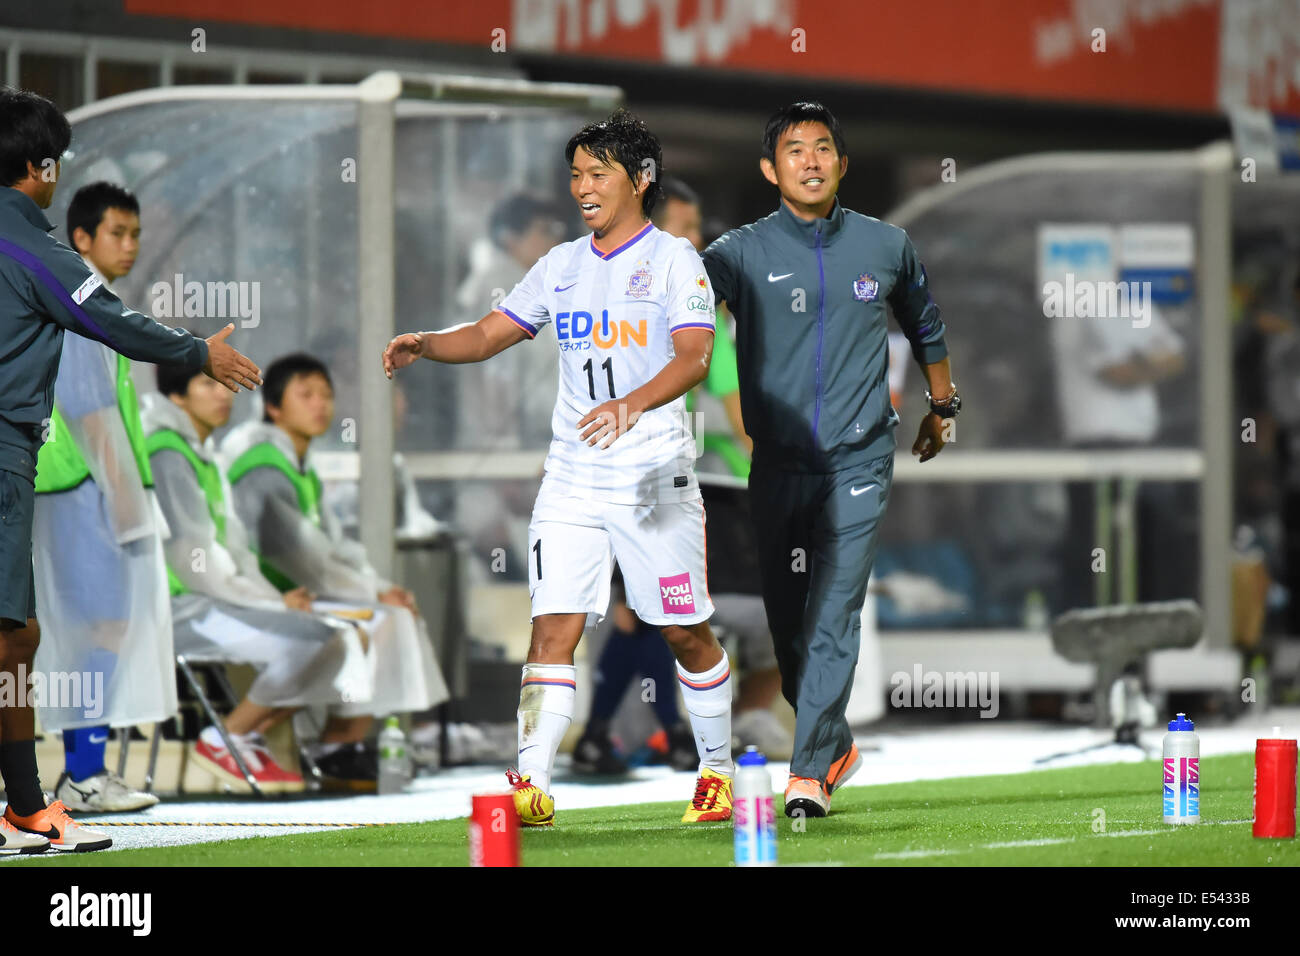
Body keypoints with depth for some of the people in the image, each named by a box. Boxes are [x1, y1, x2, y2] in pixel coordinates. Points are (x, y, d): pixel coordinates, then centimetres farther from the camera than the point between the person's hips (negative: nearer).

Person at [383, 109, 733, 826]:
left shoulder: (674, 260, -4)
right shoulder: (561, 266, 12)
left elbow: (694, 357, -18)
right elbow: (488, 335, 13)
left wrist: (633, 403, -36)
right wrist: (425, 344, -7)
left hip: (656, 476, -4)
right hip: (572, 475, 4)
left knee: (686, 633, 5)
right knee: (553, 627, -9)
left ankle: (716, 770, 24)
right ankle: (532, 786, -15)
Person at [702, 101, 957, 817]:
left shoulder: (886, 247, 6)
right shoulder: (743, 252, 0)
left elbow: (924, 324, 24)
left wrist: (942, 407, 32)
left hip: (858, 463, -1)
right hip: (776, 464, 1)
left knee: (834, 615, -13)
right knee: (787, 623, 8)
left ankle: (810, 773, -14)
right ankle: (837, 744, 31)